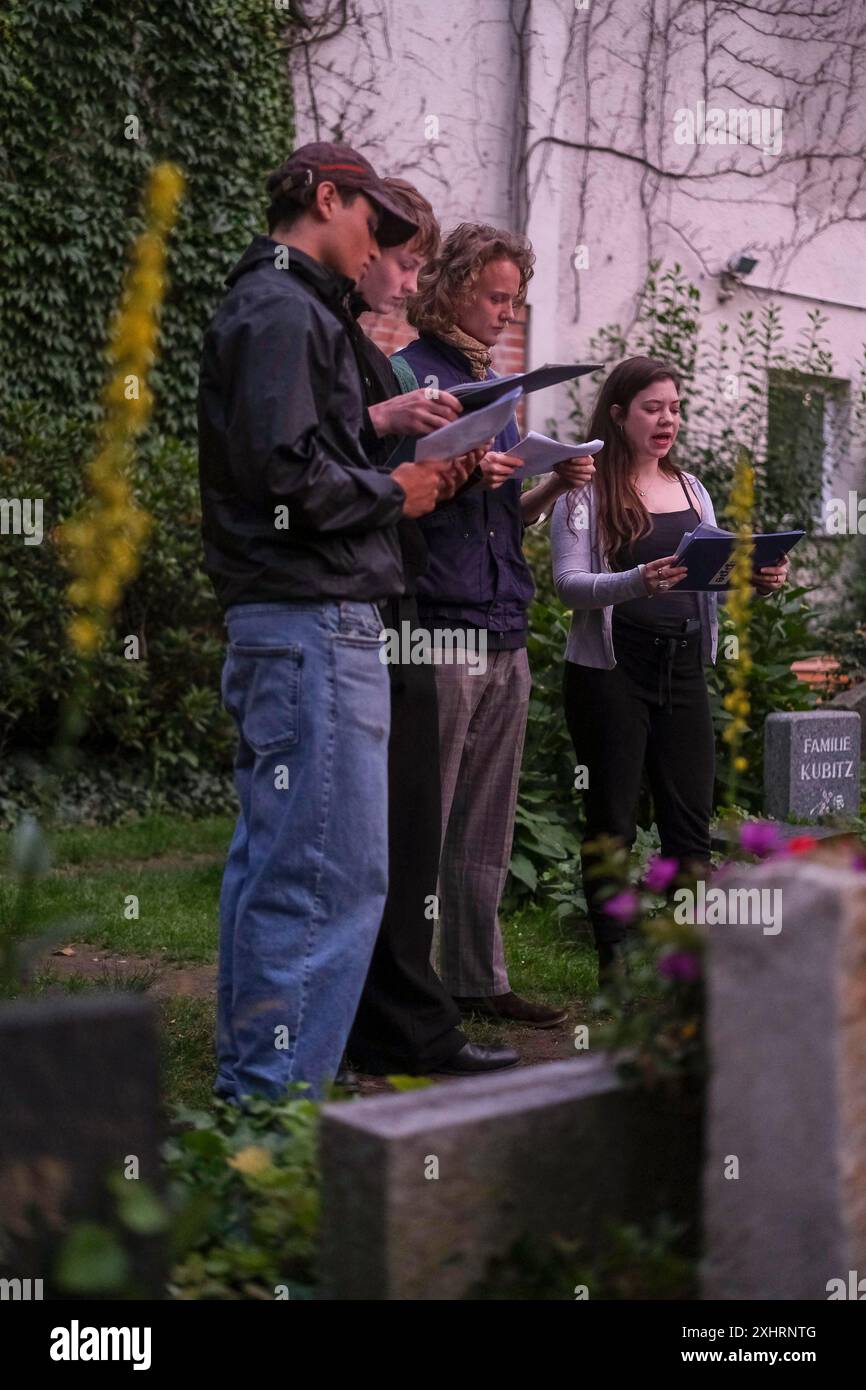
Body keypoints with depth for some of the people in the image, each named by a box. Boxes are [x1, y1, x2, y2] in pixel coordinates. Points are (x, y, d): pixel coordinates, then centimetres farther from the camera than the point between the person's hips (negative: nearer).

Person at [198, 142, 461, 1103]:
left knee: (271, 859, 14)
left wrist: (401, 454, 12)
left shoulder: (268, 305, 24)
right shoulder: (285, 309, -9)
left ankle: (248, 1087, 22)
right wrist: (394, 492, -6)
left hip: (273, 623, 11)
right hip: (315, 618, -11)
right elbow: (288, 468, -20)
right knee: (336, 869, -10)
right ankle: (280, 1094, -6)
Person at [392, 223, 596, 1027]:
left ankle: (478, 980, 19)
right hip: (436, 630, -8)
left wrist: (555, 486, 5)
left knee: (486, 827, 11)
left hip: (504, 636, 8)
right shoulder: (404, 374, -3)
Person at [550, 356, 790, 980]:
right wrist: (638, 581, -30)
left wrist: (758, 579, -6)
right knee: (612, 821, 2)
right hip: (610, 671, -5)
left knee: (691, 821, 5)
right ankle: (613, 959, 11)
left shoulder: (691, 489, 14)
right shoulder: (587, 493, -4)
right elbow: (569, 585, -13)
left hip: (684, 668, 5)